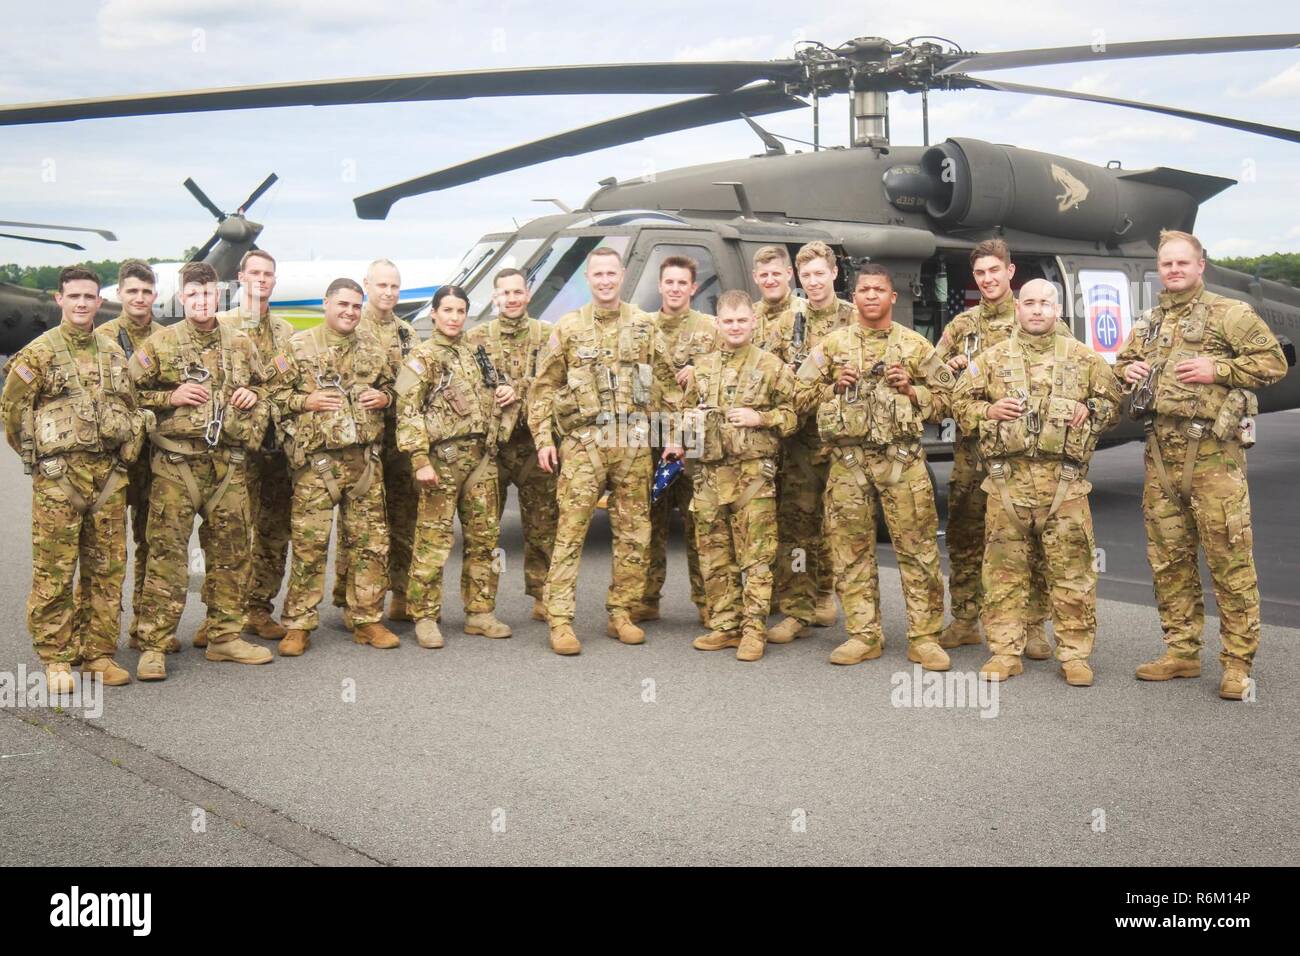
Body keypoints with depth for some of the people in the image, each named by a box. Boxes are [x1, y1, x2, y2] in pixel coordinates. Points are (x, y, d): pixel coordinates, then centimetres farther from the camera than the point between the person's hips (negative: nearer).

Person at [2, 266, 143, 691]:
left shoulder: (113, 350, 12)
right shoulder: (39, 352, -3)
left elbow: (132, 405, 18)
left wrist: (127, 452, 10)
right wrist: (37, 455, 1)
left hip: (109, 475, 5)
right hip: (58, 476, -5)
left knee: (107, 569, 7)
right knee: (54, 572, -2)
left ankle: (98, 653, 17)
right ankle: (55, 660, 8)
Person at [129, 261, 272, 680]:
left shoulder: (241, 344, 12)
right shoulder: (160, 343, 1)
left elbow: (261, 390, 25)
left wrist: (253, 396, 3)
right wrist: (170, 397, -11)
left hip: (229, 464, 4)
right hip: (176, 462, -4)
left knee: (231, 552, 9)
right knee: (167, 553, -5)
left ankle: (225, 636, 21)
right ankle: (153, 646, 0)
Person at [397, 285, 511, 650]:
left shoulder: (475, 353, 17)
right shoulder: (422, 356, -2)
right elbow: (408, 412, -10)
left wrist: (507, 393, 6)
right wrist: (420, 461, -19)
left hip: (482, 456, 6)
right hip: (443, 457, -6)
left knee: (483, 538, 9)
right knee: (433, 540, -5)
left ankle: (479, 612, 18)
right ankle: (425, 617, 3)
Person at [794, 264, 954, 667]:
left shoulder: (915, 345, 8)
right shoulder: (832, 344, 11)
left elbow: (944, 399, 9)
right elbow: (801, 397, 11)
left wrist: (910, 390, -7)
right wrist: (834, 386, -4)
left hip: (902, 457, -1)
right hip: (847, 458, 1)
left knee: (918, 547, -3)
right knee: (851, 548, 4)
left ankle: (924, 637, 4)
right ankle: (863, 635, 13)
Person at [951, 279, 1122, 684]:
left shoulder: (1084, 358, 10)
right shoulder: (992, 358, 10)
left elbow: (1112, 401, 15)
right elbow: (961, 401, 13)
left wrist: (1089, 410, -4)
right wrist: (988, 411, -6)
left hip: (1064, 480, 0)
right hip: (1007, 478, 1)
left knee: (1071, 570, 0)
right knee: (1005, 569, 4)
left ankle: (1074, 654, 10)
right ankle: (1005, 651, 13)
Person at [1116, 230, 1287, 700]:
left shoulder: (1229, 314, -1)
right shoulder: (1148, 324, 17)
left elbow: (1273, 361, -5)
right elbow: (1122, 363, 30)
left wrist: (1217, 369, -15)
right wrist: (1128, 370, 7)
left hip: (1212, 452, -6)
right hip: (1160, 453, 6)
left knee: (1229, 559, -6)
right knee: (1168, 558, 10)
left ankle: (1238, 662, 1)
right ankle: (1182, 652, 21)